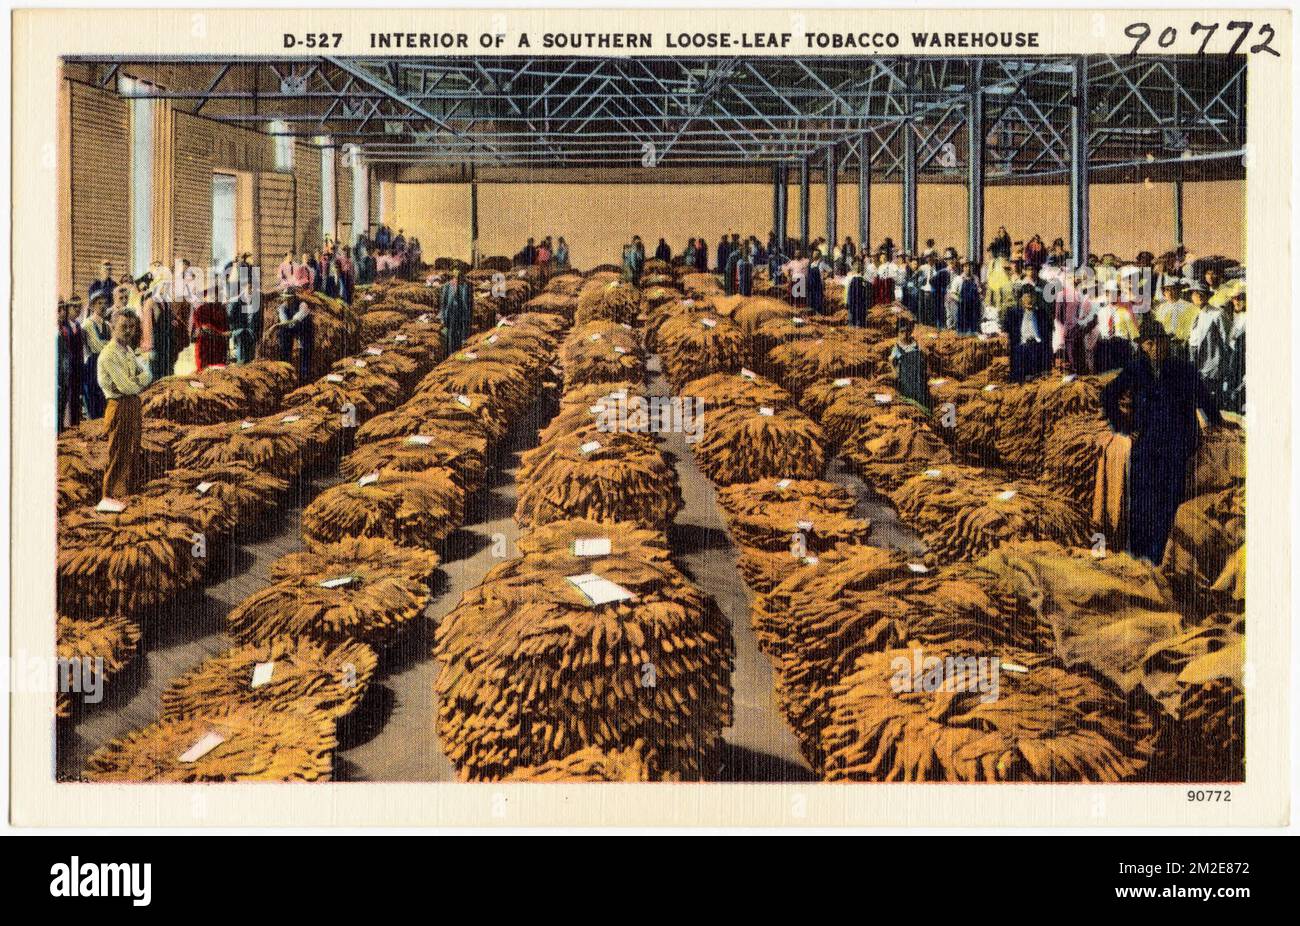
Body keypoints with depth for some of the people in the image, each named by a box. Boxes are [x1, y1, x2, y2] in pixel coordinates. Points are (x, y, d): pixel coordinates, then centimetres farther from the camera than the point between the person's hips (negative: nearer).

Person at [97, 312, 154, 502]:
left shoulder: (129, 351, 12)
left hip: (133, 404, 9)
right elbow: (126, 387, -21)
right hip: (119, 406, -9)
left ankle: (130, 490, 32)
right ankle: (112, 496, 10)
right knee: (119, 455, -1)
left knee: (132, 451, 19)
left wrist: (137, 380, -15)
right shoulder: (109, 354, -17)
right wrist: (141, 381, -3)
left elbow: (148, 376, 5)